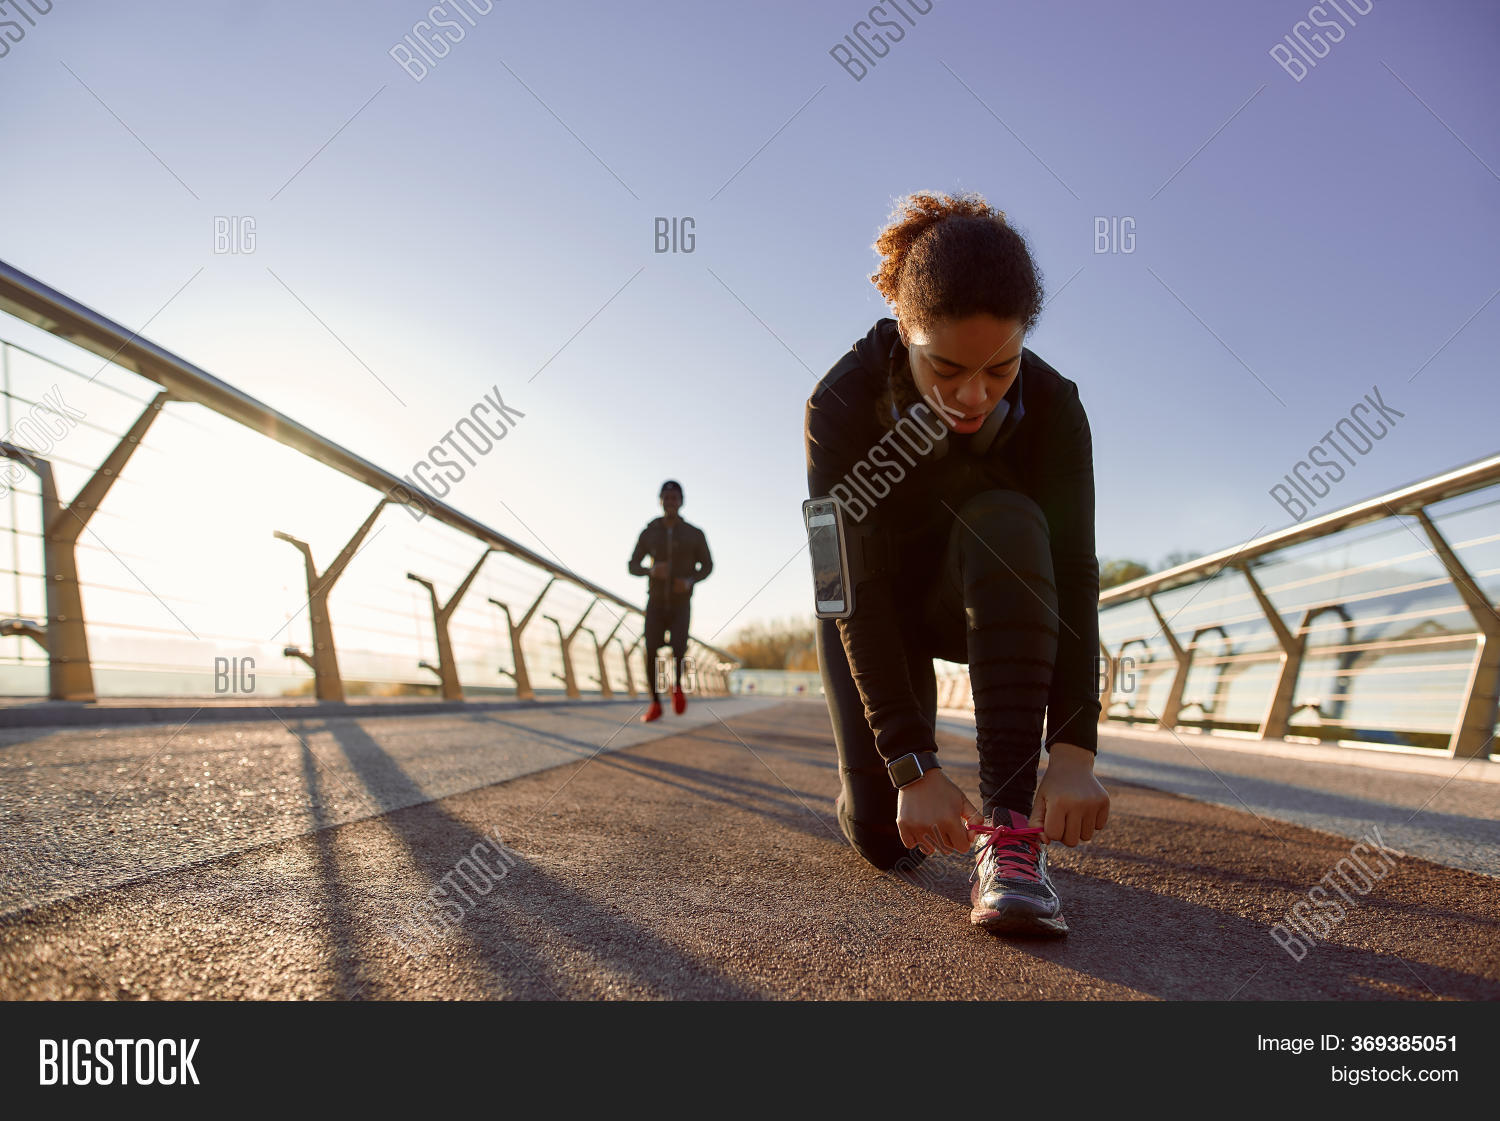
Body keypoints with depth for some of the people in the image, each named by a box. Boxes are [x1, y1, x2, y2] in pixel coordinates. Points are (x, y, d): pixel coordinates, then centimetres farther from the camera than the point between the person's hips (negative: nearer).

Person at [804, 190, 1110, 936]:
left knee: (1006, 523, -36)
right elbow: (856, 586, -32)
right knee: (886, 836, -15)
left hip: (976, 600, 1)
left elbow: (1074, 574, -27)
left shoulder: (1052, 406, -24)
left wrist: (1074, 752, -39)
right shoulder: (842, 402, -29)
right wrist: (911, 767, -37)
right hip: (874, 608, -1)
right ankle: (866, 790, 25)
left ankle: (1010, 829, -32)